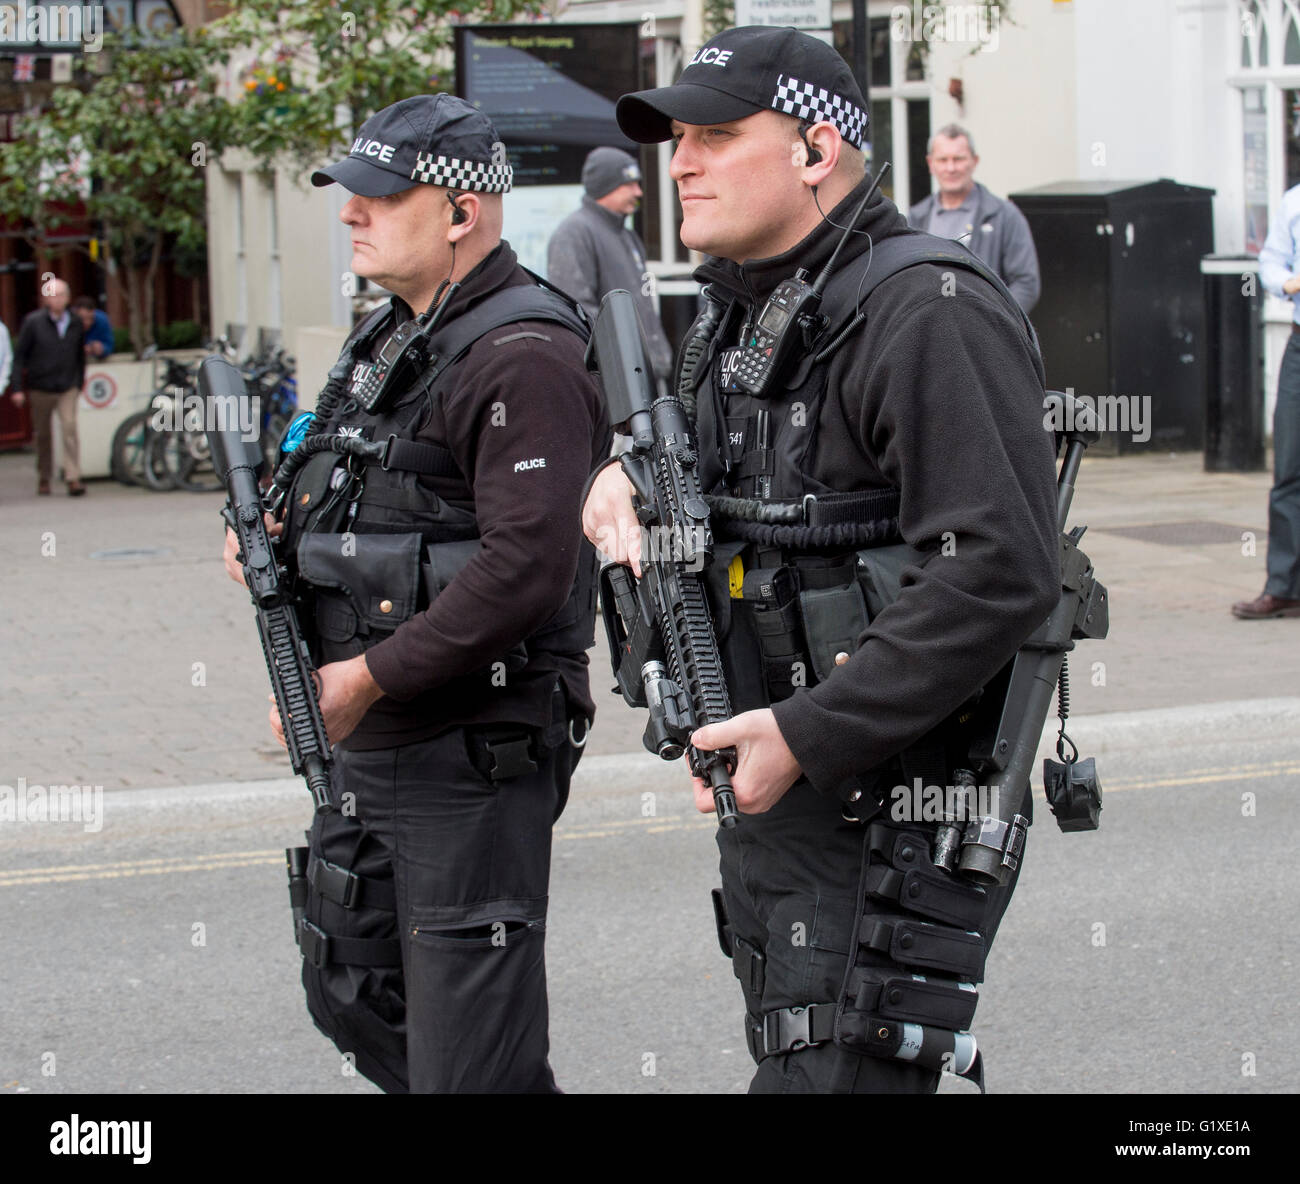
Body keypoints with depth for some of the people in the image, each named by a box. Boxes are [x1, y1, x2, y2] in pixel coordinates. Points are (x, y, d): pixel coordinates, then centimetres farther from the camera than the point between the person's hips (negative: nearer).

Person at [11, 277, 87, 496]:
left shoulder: (75, 324, 3)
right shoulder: (33, 322, -5)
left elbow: (80, 356, 14)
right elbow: (19, 355, -3)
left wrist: (79, 384, 13)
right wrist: (18, 388, -7)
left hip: (68, 389, 1)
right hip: (40, 388, -1)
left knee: (70, 427, -16)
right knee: (43, 434, 8)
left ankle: (73, 478, -17)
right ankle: (43, 479, 24)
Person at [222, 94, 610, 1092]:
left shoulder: (522, 360, -17)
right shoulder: (386, 339, 14)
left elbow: (526, 568, -26)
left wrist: (369, 676, -23)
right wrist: (277, 532, 4)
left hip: (474, 756, -10)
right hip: (365, 744, 10)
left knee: (469, 1049, -5)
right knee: (350, 990, 21)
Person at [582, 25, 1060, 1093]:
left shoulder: (930, 319, -17)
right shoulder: (737, 315, 13)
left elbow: (1000, 572, -27)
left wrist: (809, 733, -26)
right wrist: (631, 470, 8)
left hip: (885, 829, -10)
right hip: (767, 799, 10)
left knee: (832, 1076, -12)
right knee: (787, 1055, 19)